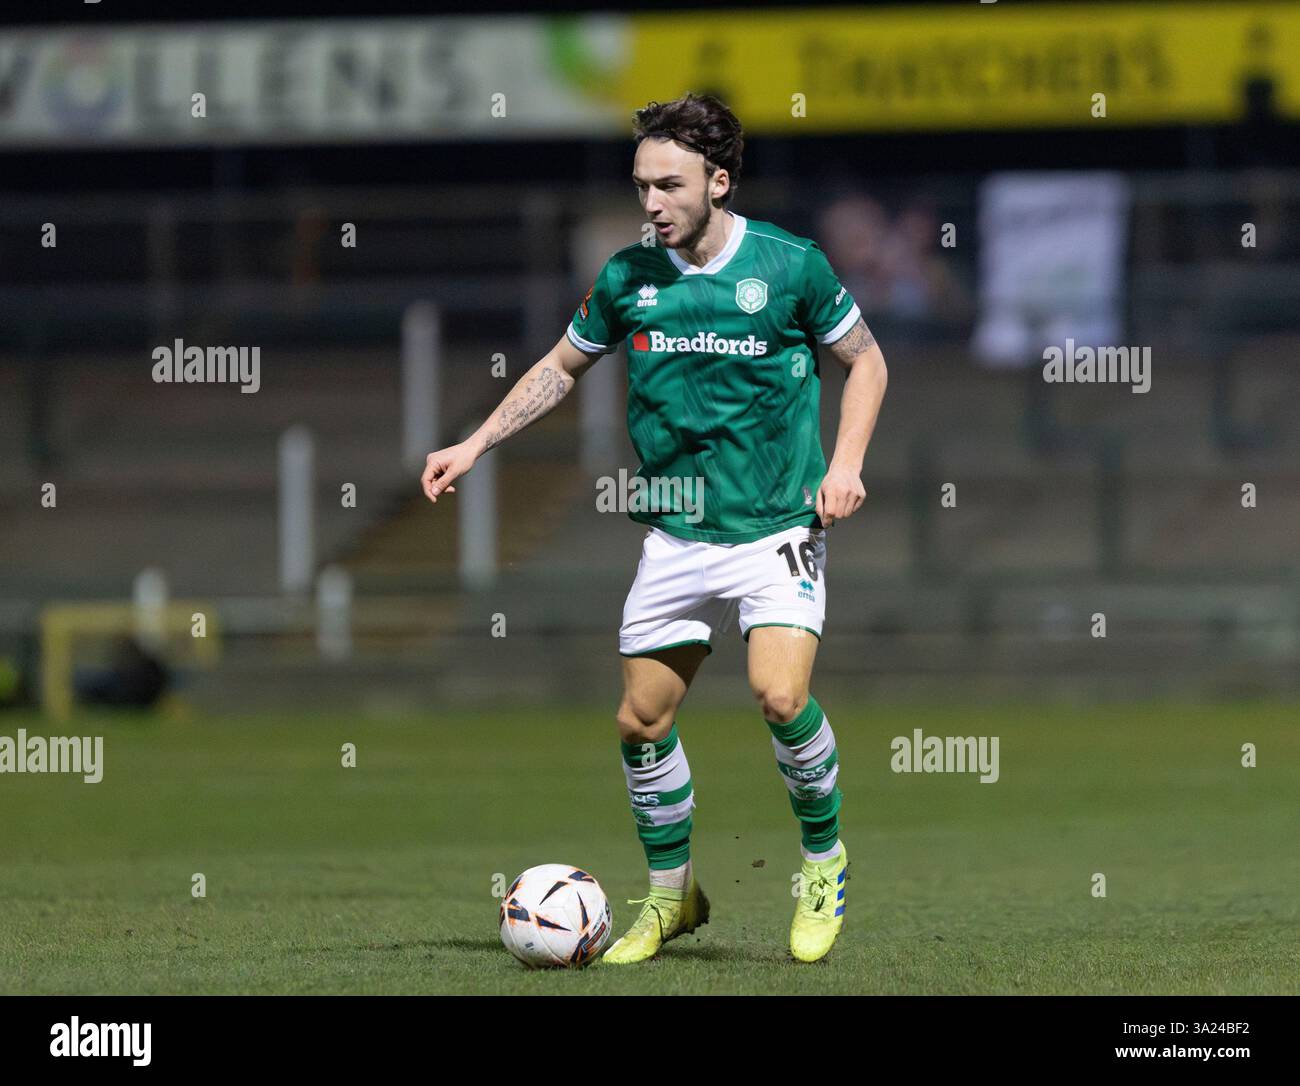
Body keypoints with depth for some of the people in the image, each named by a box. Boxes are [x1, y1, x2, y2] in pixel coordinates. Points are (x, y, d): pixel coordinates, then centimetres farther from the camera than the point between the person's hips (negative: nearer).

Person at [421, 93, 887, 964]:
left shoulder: (789, 264, -7)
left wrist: (845, 464, -8)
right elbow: (562, 368, 18)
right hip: (675, 537, 4)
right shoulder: (628, 278, 2)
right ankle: (672, 896, 24)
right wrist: (474, 447, 11)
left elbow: (865, 361, 5)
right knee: (642, 722, 4)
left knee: (781, 695, -24)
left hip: (777, 529, -4)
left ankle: (825, 860, 1)